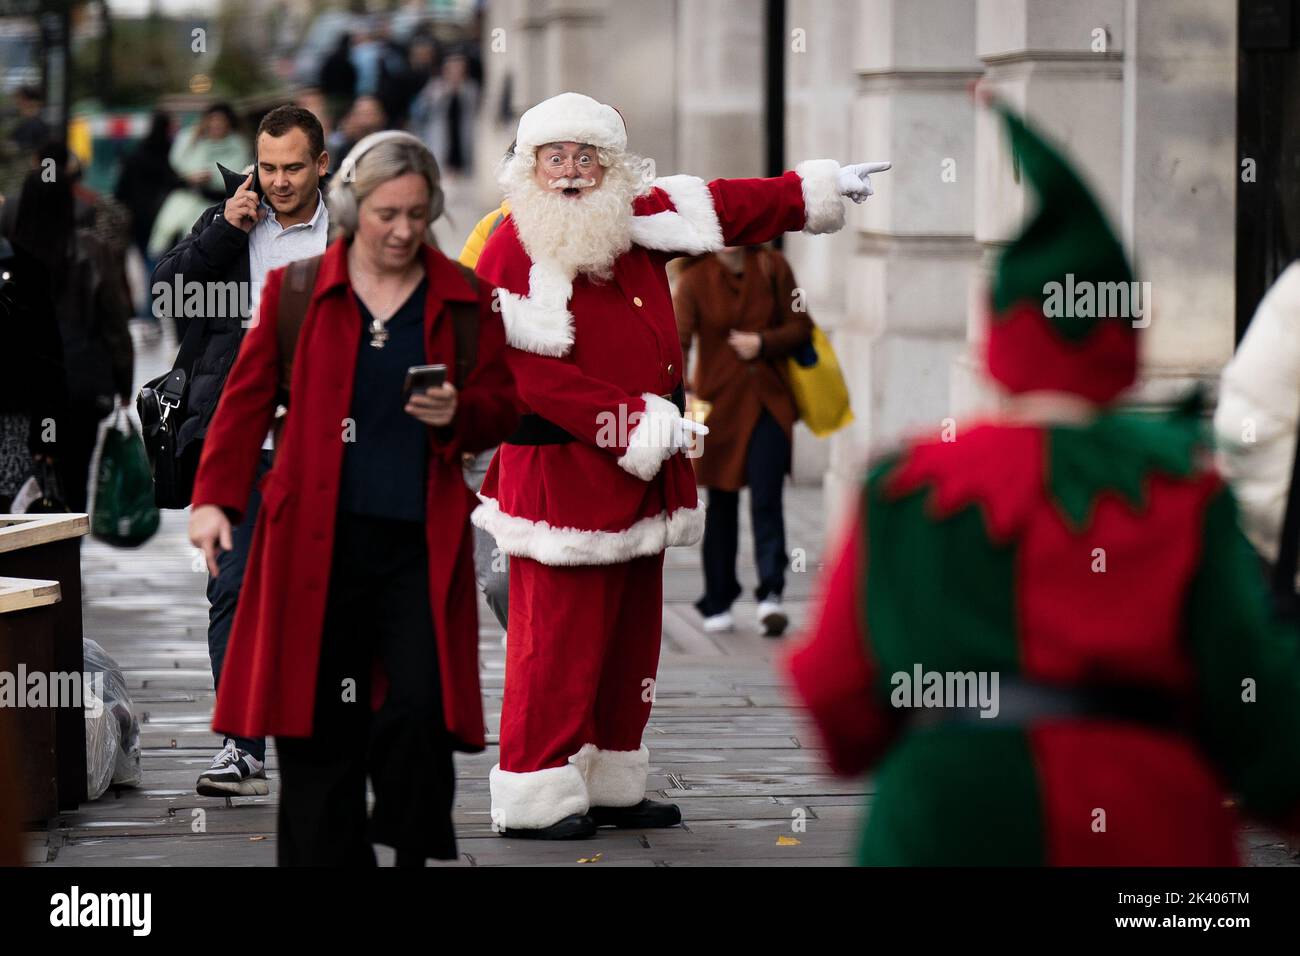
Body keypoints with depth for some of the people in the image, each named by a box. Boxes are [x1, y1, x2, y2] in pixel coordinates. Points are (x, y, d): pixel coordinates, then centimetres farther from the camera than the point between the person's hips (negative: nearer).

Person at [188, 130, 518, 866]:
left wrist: (459, 413, -12)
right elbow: (247, 399, 6)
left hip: (423, 540, 0)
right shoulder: (296, 289, 5)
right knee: (320, 721, 1)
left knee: (422, 706, -9)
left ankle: (415, 854, 5)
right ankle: (326, 857, 11)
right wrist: (215, 499, -2)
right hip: (318, 536, 0)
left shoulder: (466, 301, 7)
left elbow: (502, 411, 10)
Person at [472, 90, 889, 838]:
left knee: (631, 639, 12)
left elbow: (726, 209, 24)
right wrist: (633, 422, -19)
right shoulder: (513, 252, -10)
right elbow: (527, 371, -17)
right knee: (558, 642, -7)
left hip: (642, 480, 8)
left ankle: (613, 787, 21)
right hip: (562, 474, -8)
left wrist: (816, 189, 33)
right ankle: (536, 796, 0)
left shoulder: (640, 223, 9)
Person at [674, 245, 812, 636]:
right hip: (720, 404, -1)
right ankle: (717, 604, 16)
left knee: (766, 498, -12)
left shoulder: (771, 267, 2)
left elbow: (800, 328, 7)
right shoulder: (694, 279, -5)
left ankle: (771, 594, -17)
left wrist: (763, 342, -13)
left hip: (768, 402, 1)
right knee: (722, 504, 7)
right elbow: (677, 340, -17)